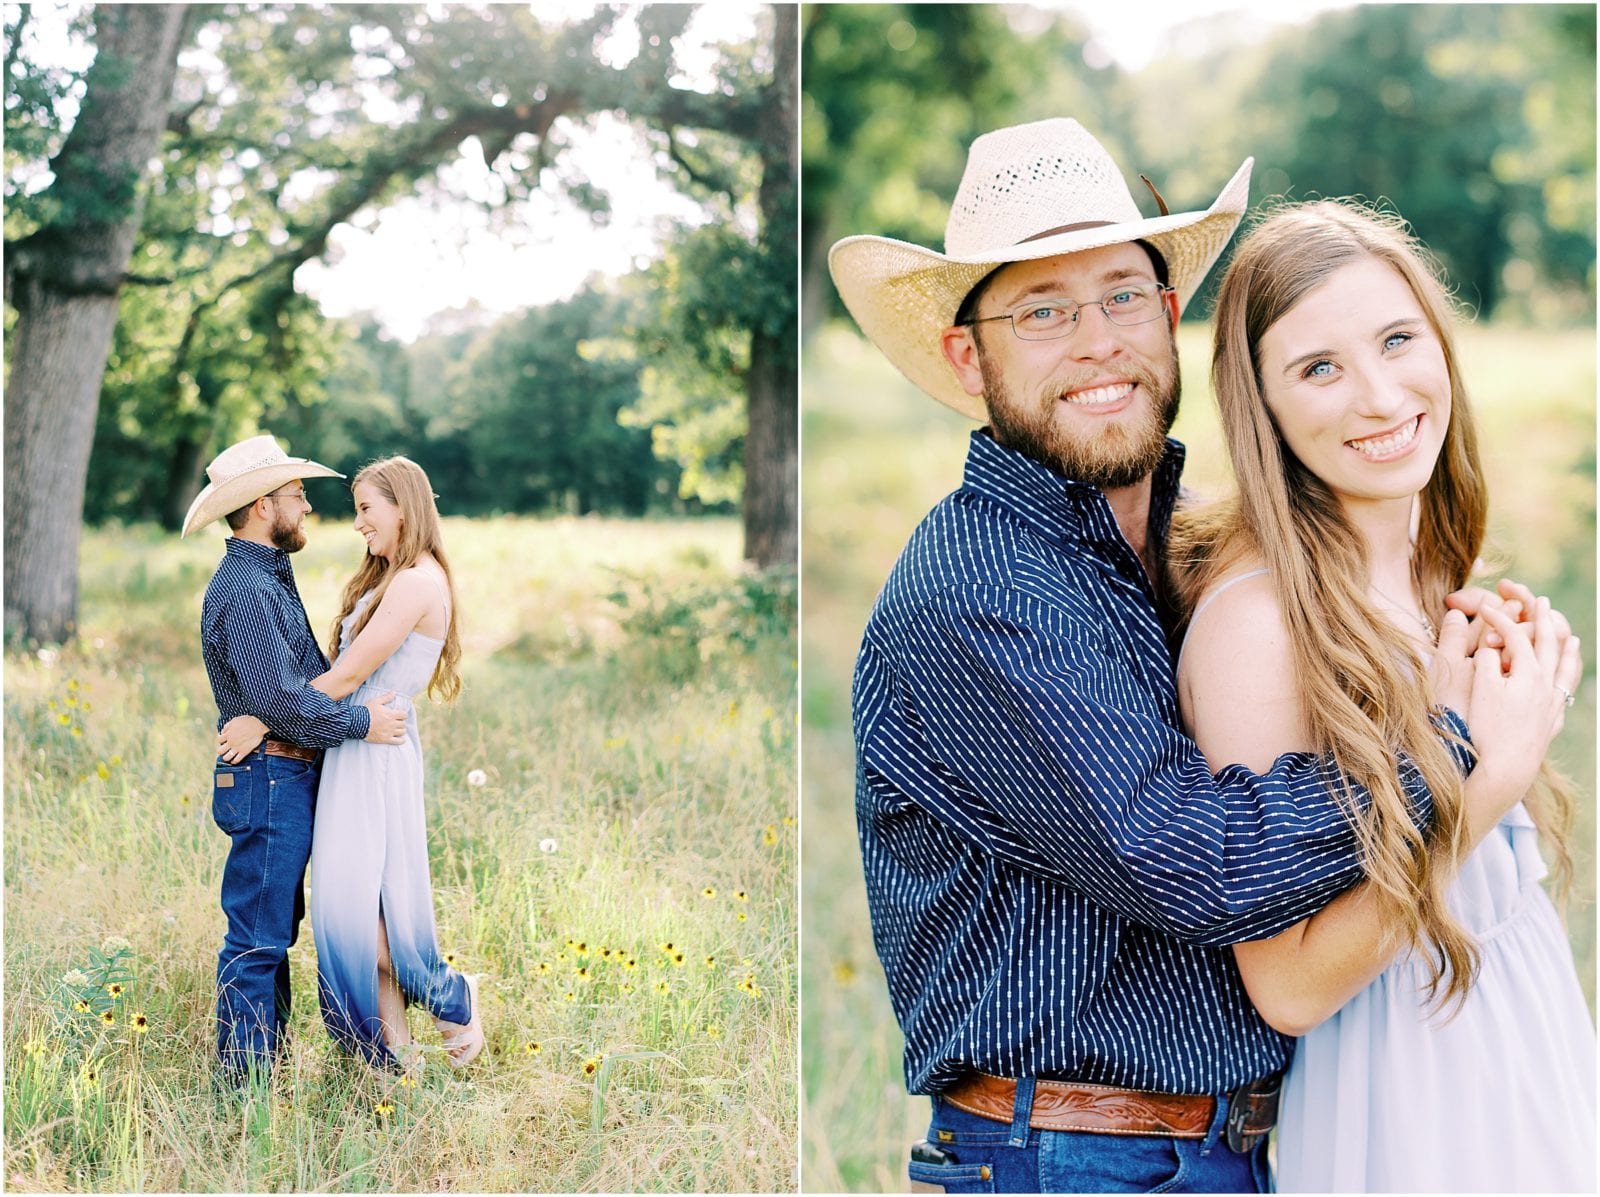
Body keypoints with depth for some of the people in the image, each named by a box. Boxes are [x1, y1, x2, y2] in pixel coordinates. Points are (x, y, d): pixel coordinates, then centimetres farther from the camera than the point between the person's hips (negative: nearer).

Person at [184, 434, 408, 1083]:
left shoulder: (270, 576, 17)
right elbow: (277, 697, -24)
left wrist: (366, 703, 12)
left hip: (292, 779, 11)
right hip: (269, 779, -11)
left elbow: (311, 676, 22)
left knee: (275, 933, 15)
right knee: (258, 937, -4)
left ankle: (266, 1066, 23)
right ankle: (244, 1077, 2)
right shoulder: (243, 589, -17)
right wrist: (361, 721, -15)